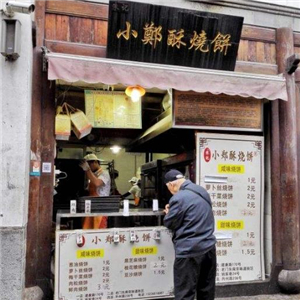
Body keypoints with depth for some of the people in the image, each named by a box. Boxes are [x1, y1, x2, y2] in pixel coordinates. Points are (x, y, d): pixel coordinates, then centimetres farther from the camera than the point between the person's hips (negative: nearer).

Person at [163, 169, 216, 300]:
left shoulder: (179, 198, -17)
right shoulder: (202, 191, 8)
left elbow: (169, 224, -8)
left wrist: (168, 213, 12)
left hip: (189, 251, -8)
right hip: (209, 248, 8)